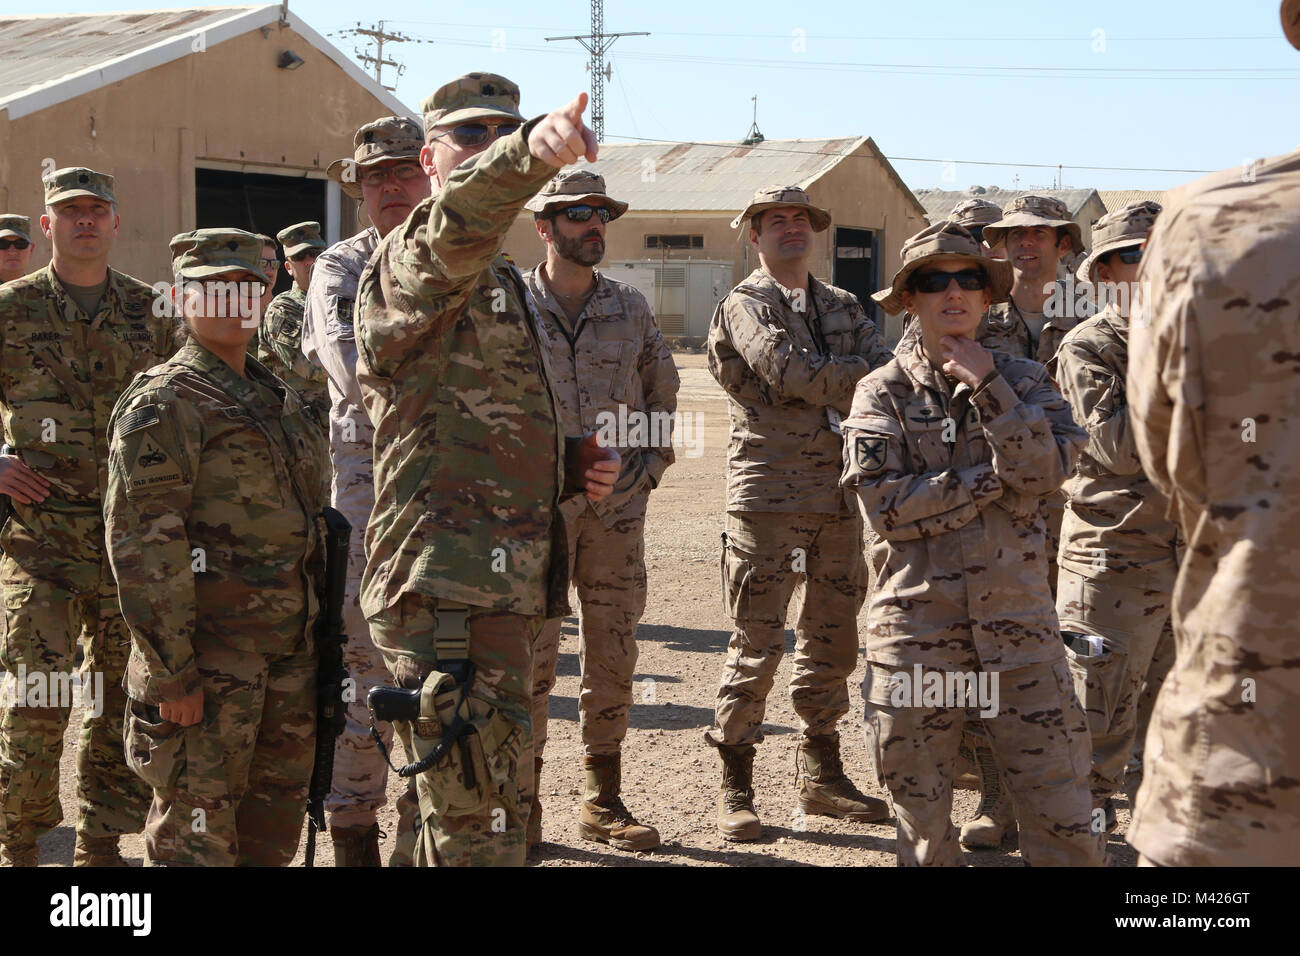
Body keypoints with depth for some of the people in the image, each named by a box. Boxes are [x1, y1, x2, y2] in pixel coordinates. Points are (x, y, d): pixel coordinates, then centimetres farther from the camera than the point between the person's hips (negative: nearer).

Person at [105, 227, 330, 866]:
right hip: (209, 653, -8)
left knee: (276, 819, 14)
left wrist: (318, 634, 18)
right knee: (196, 833, -4)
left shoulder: (279, 399, 18)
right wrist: (171, 671, -21)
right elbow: (141, 543, -17)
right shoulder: (163, 401, -9)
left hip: (290, 648, 8)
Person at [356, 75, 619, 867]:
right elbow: (458, 220, -33)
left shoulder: (505, 285, 22)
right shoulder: (410, 262, -7)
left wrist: (572, 462, 10)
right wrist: (532, 151, -54)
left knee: (464, 818, 21)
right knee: (482, 833, -12)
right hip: (448, 594, -10)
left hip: (506, 592, 10)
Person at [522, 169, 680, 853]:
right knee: (531, 656, -3)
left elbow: (663, 395, 17)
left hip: (617, 507, 3)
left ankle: (603, 801, 17)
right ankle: (524, 804, 7)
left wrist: (648, 470, 6)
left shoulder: (631, 309, 8)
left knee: (612, 655, 7)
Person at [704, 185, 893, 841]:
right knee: (758, 643, -4)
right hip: (769, 493, -6)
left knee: (833, 639, 11)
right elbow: (794, 375, -16)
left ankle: (821, 776, 22)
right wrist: (862, 373, -7)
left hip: (840, 493, 6)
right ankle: (735, 788, 4)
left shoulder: (844, 308, 18)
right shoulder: (745, 306, 0)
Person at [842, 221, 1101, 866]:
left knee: (1060, 811, -1)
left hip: (1017, 614, 1)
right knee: (921, 803, 9)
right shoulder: (883, 393, 3)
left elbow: (1043, 472, -9)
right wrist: (994, 479, -9)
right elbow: (886, 507, -11)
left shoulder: (1023, 381, 9)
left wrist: (986, 384, -12)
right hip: (917, 617, -1)